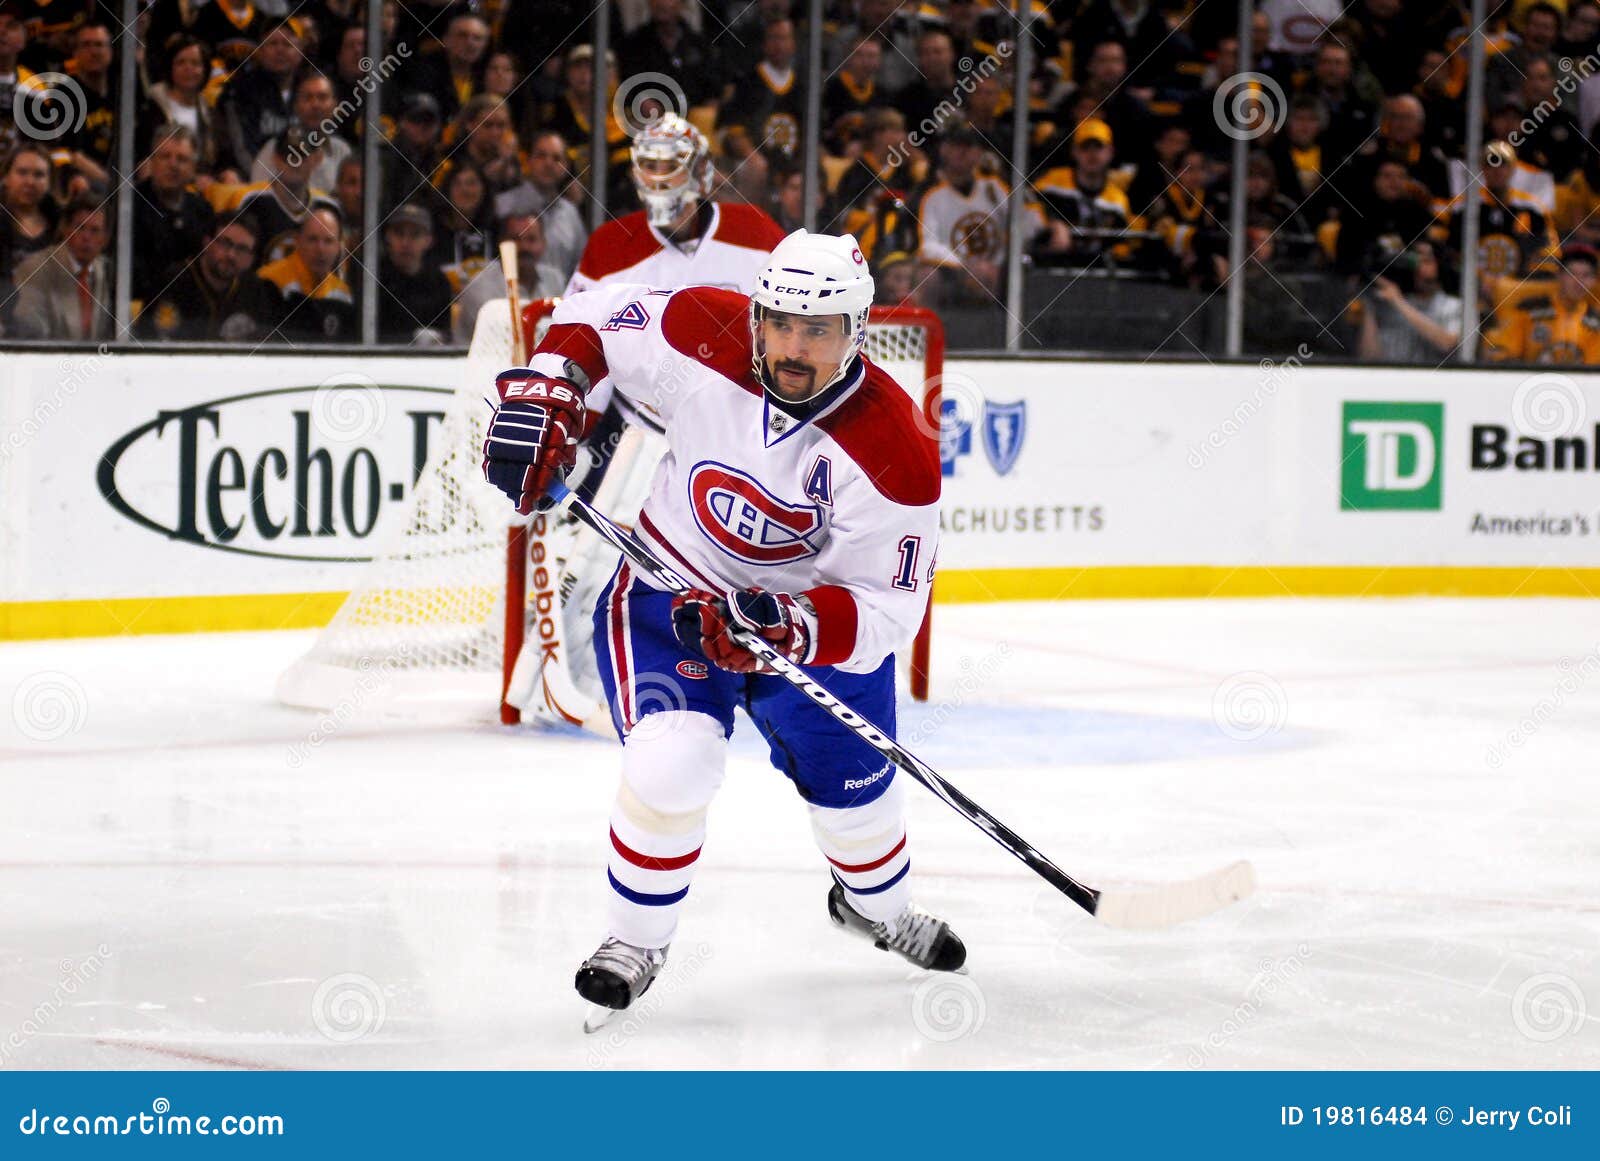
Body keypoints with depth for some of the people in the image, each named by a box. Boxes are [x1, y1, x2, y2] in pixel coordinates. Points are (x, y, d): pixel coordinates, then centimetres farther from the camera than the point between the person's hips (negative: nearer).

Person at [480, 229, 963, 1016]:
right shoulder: (705, 339, -23)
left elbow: (885, 611, -25)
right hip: (669, 594, -1)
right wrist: (543, 395, -21)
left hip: (820, 611, 1)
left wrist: (793, 626, -42)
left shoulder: (894, 454, -27)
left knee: (852, 785, 8)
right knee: (672, 763, -22)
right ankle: (636, 938, 3)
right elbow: (594, 317, -4)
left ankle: (877, 905, 45)